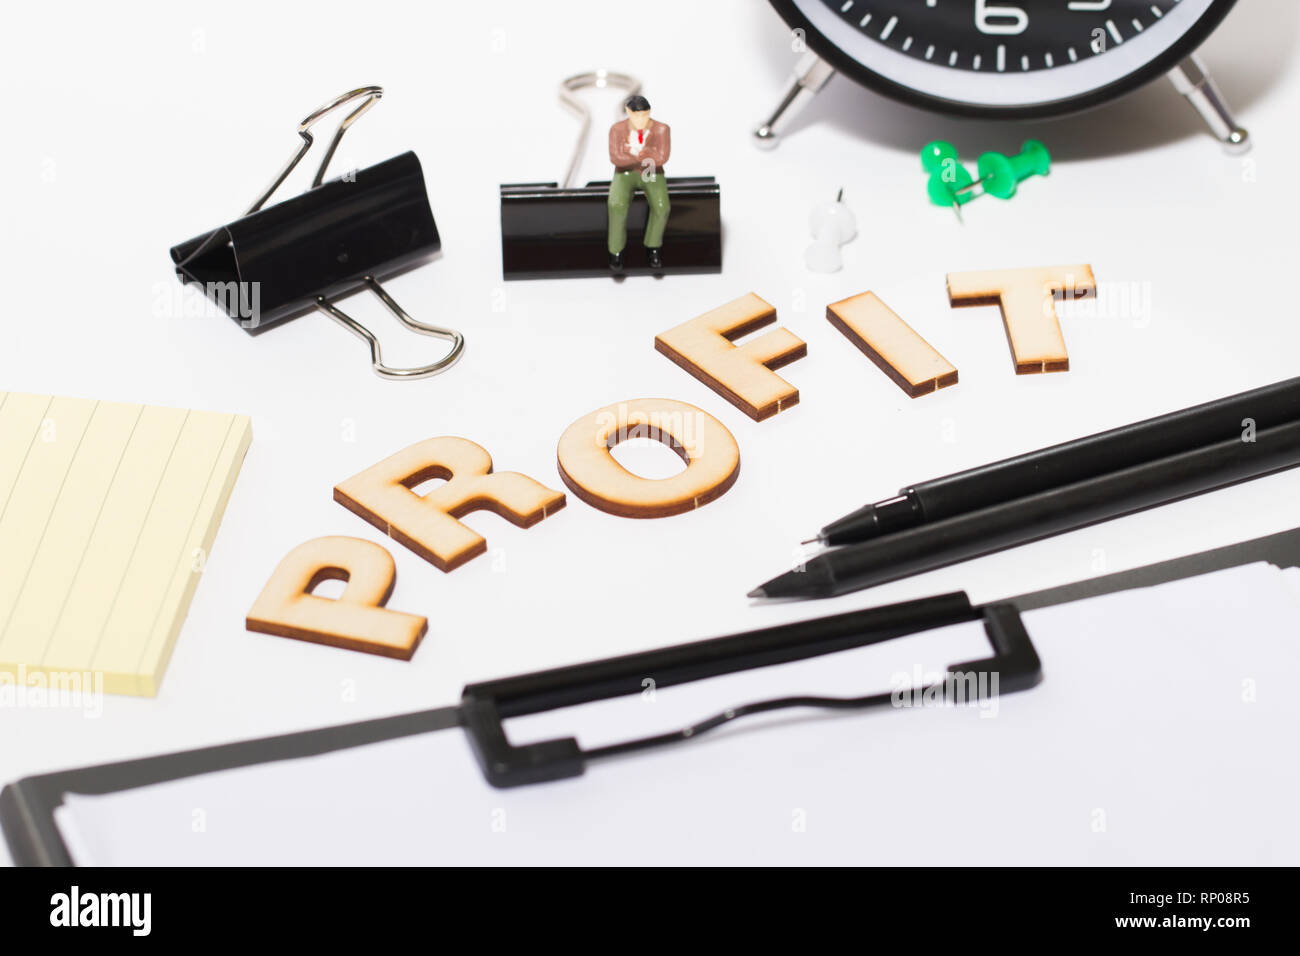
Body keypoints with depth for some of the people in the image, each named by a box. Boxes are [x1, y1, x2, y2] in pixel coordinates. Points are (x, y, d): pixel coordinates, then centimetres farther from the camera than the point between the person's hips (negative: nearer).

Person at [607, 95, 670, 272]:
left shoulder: (661, 129, -13)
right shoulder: (618, 129, -12)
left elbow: (662, 158, -21)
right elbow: (616, 158, -21)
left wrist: (634, 153, -20)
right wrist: (647, 156, -22)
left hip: (652, 176, 0)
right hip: (626, 176, 0)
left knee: (661, 206, -29)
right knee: (617, 205, -31)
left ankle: (653, 248, -7)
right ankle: (616, 251, -16)